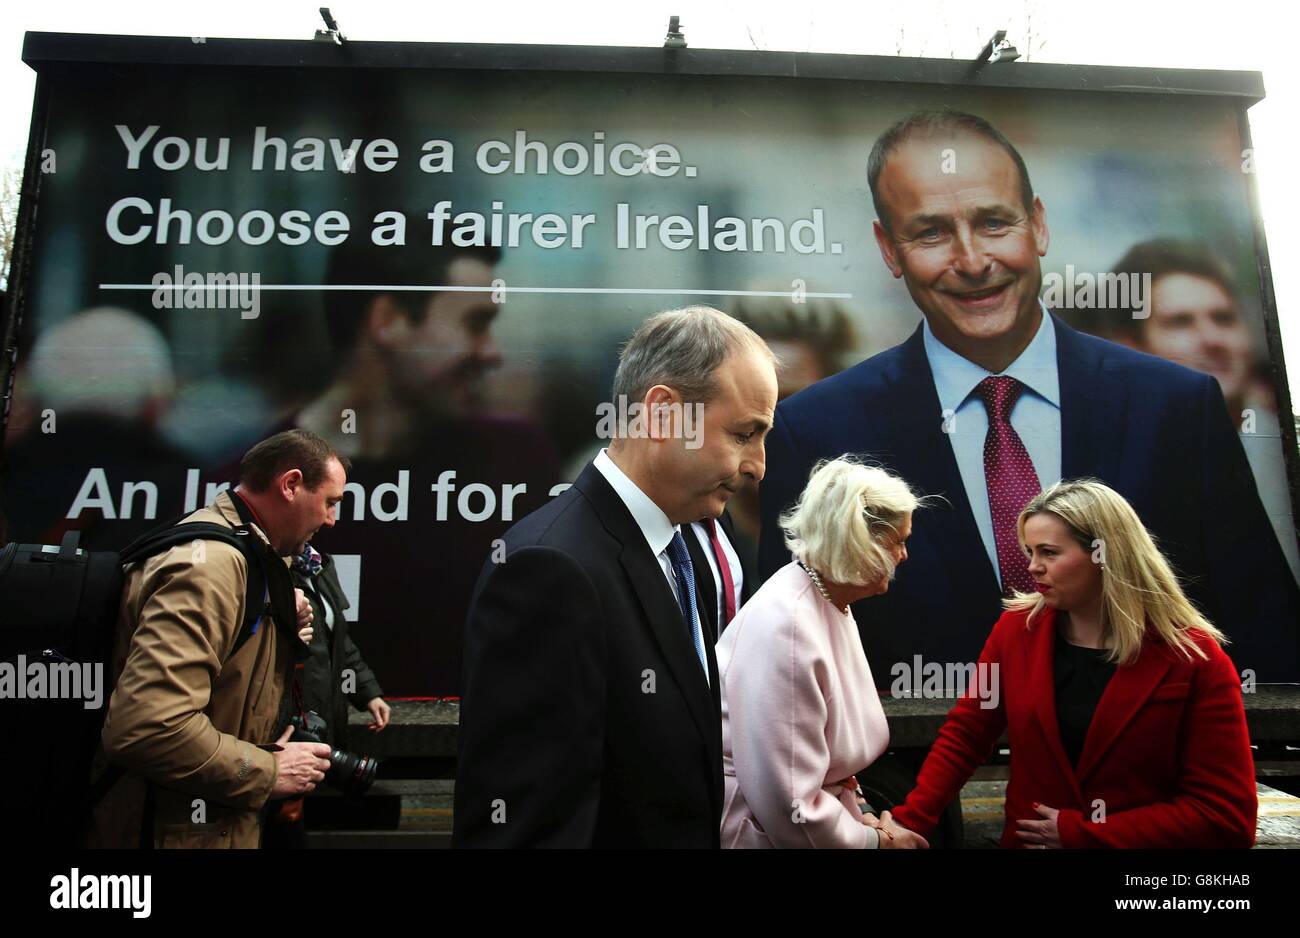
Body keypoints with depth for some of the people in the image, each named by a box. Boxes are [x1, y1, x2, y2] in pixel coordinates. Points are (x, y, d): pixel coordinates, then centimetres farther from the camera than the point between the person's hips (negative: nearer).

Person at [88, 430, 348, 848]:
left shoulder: (235, 550, 8)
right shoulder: (210, 562, -25)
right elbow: (147, 727, -33)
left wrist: (283, 624, 2)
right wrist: (268, 771, -21)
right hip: (175, 829, -10)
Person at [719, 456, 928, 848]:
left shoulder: (832, 606, 2)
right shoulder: (786, 627, -27)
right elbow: (788, 810, -26)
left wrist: (859, 817, 2)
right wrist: (877, 840, -12)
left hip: (802, 817, 8)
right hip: (762, 830, -8)